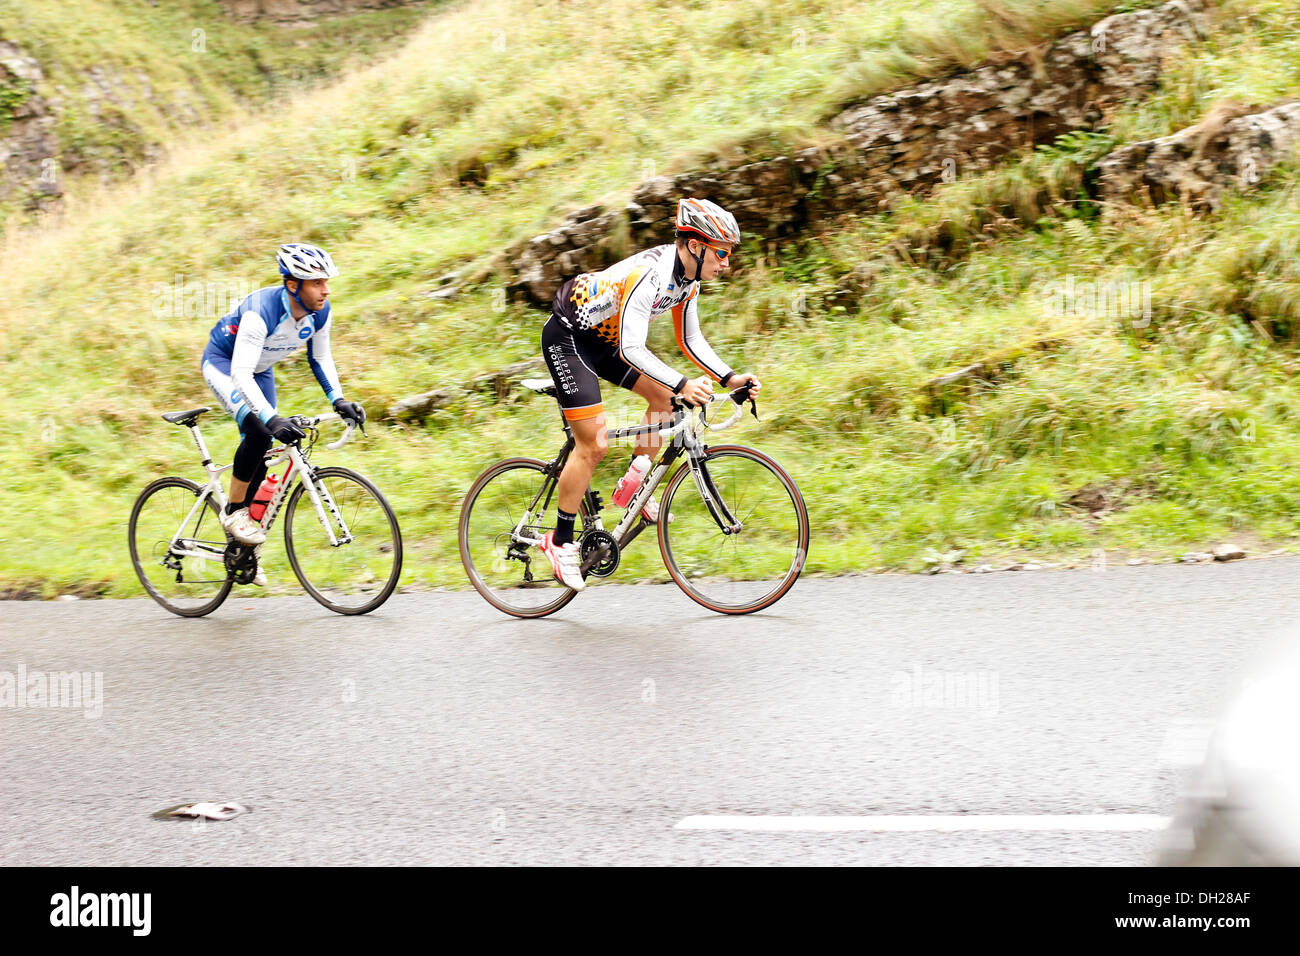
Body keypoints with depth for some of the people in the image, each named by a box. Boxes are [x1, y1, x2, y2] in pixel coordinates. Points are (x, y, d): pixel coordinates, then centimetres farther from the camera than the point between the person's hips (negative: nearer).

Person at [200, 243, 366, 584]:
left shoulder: (320, 312, -18)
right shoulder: (261, 311, -38)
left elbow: (320, 358, -1)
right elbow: (240, 373, -43)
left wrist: (338, 400, -15)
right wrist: (271, 419, -53)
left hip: (259, 371, 7)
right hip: (222, 364, -7)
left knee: (261, 456, 5)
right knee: (258, 433, -30)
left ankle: (243, 546, 19)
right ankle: (234, 512, -11)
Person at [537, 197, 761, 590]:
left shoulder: (688, 278, -3)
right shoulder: (651, 274, -31)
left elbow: (691, 340, 7)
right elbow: (632, 349, -38)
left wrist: (729, 378, -6)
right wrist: (683, 384, -47)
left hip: (603, 340, 9)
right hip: (567, 339, -9)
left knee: (664, 395, -3)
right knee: (594, 445, -12)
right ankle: (560, 541, 0)